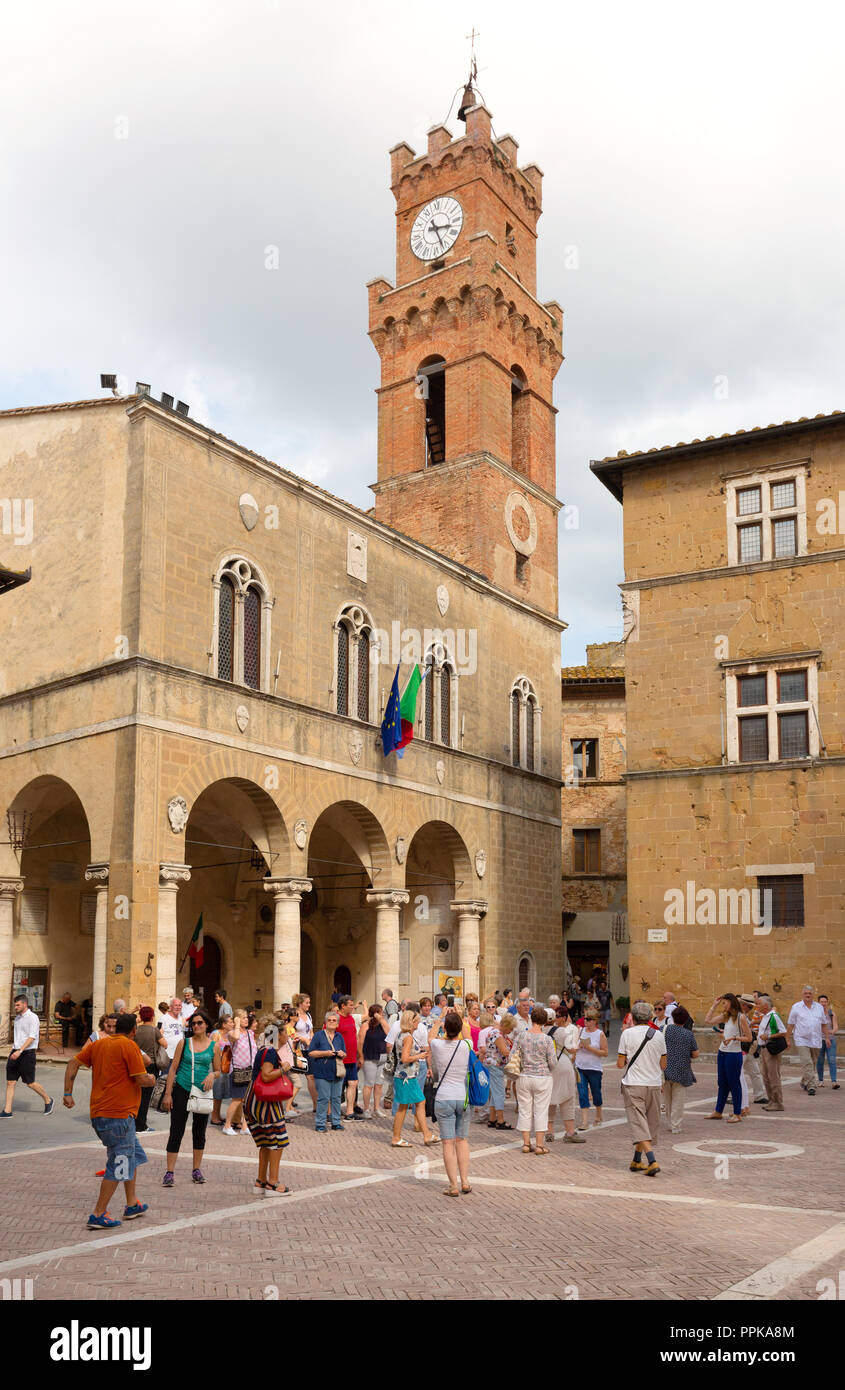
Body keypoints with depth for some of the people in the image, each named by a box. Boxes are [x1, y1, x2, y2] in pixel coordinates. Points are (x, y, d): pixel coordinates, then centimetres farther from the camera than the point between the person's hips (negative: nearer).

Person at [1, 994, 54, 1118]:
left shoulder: (33, 1018, -11)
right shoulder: (17, 1018, 13)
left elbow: (32, 1037, -18)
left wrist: (20, 1051, -26)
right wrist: (14, 1051, 19)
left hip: (27, 1053, -7)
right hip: (15, 1052, 7)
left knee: (30, 1083, -1)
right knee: (10, 1082, 1)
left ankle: (48, 1101, 19)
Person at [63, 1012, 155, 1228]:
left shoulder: (98, 1044, 12)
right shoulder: (129, 1046, -11)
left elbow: (73, 1064, 10)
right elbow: (141, 1080, -14)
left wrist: (68, 1094, 11)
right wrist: (151, 1080, 7)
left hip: (99, 1113, 9)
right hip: (119, 1114, -9)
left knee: (133, 1156, 21)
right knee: (119, 1165, -2)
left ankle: (132, 1205, 28)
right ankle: (98, 1215, -1)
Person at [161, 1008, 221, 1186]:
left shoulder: (214, 1046, 3)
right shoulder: (184, 1043, 1)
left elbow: (218, 1071, 11)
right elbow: (173, 1069, 2)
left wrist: (212, 1075, -13)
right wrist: (167, 1094, -3)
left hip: (202, 1092, 2)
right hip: (182, 1091, -1)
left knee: (199, 1131, 10)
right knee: (176, 1131, -3)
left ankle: (197, 1170, 22)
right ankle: (169, 1172, 1)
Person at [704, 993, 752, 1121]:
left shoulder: (741, 1017, -11)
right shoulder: (725, 1016, 11)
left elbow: (749, 1038, -11)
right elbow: (708, 1020, 15)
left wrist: (734, 1038, -21)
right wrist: (714, 1005, 13)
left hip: (734, 1054, -8)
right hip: (722, 1052, 8)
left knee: (734, 1084, 1)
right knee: (722, 1083, 15)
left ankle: (737, 1114, 11)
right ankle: (718, 1112, 23)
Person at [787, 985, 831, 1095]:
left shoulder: (819, 1007, 11)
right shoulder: (796, 1007, 1)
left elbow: (824, 1024, 16)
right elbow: (790, 1025, 3)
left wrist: (827, 1037, 8)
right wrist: (788, 1040, 1)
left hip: (816, 1041, 4)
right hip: (802, 1040, -4)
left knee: (812, 1063, 9)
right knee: (807, 1063, -15)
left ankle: (804, 1082, 27)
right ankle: (811, 1086, -18)